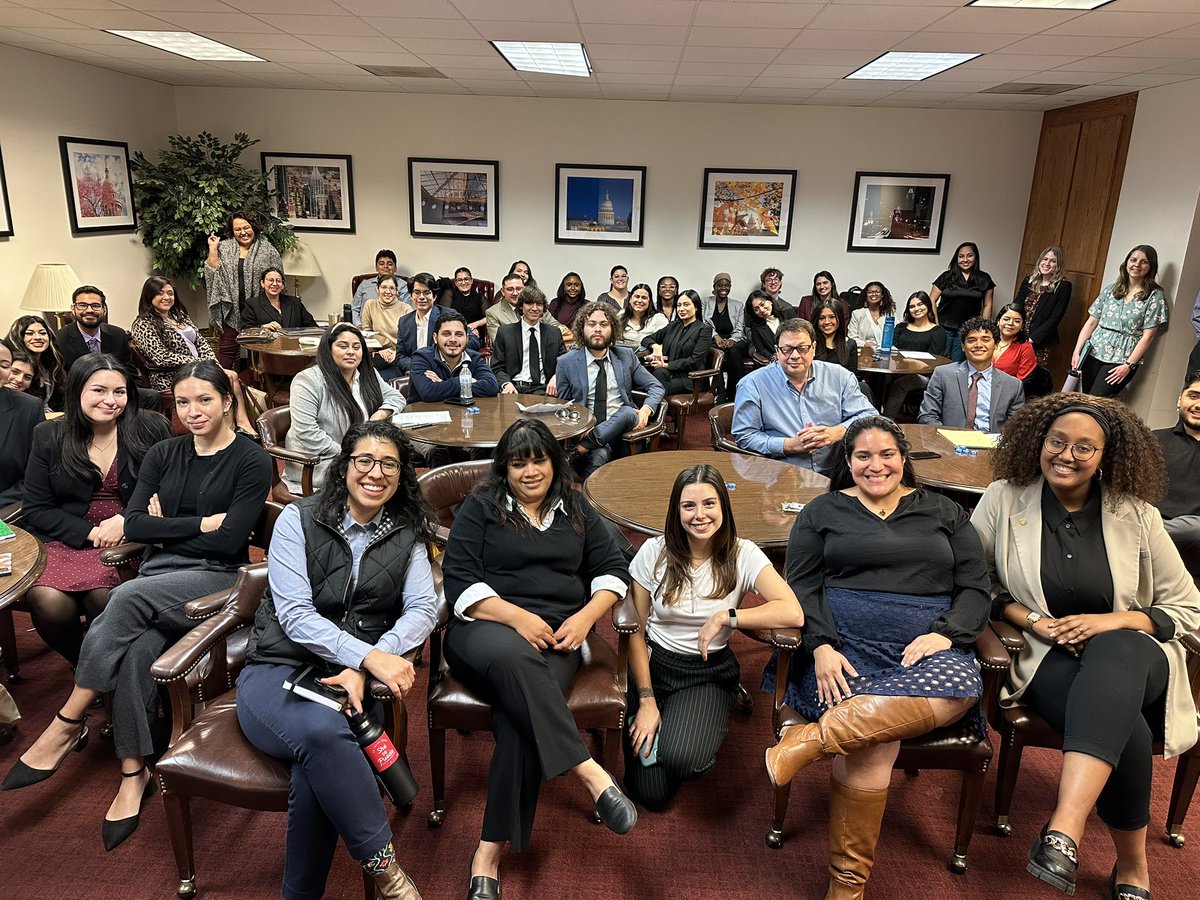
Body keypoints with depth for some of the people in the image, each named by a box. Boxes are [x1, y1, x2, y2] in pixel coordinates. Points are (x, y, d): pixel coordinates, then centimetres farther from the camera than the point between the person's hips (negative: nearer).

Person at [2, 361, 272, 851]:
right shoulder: (163, 454, 12)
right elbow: (134, 525, 1)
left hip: (217, 577, -4)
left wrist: (166, 529, -2)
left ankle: (66, 725, -14)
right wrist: (199, 524, -10)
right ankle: (134, 774, -15)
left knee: (128, 596, -30)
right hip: (157, 574, 4)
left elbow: (230, 540, -12)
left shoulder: (251, 460, -4)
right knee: (135, 647, -27)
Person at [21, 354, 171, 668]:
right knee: (47, 601, -27)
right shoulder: (49, 437, 7)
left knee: (102, 596, -31)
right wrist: (90, 533, -9)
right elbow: (35, 510, 7)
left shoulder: (152, 429, 2)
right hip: (68, 541, 2)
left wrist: (126, 521, -11)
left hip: (132, 540, -2)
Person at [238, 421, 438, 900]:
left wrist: (363, 669, -20)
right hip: (276, 672, -1)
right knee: (321, 732, -37)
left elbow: (423, 609, -3)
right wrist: (370, 656, -23)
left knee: (317, 771, -33)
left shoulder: (407, 534, 9)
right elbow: (295, 615, -10)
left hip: (348, 681, 2)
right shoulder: (298, 519, 0)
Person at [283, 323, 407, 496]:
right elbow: (306, 431, -19)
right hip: (317, 464, -7)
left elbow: (396, 397, 16)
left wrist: (380, 414, -5)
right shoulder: (308, 381, -11)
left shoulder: (368, 376, 10)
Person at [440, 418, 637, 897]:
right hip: (487, 628, -1)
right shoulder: (479, 508, 8)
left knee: (521, 713, -30)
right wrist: (518, 617, -14)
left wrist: (585, 617, -5)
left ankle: (490, 854, -25)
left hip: (555, 638, 2)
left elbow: (613, 570, 14)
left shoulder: (576, 510, 18)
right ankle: (590, 773, -40)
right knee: (513, 656, -40)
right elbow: (459, 582, -2)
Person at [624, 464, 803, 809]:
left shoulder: (742, 555, -10)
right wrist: (646, 700, -8)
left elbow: (793, 613, -24)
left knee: (679, 758, -29)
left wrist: (725, 617, -25)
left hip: (710, 672, -1)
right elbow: (634, 630, -4)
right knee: (651, 794, -8)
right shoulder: (655, 552, -7)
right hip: (654, 664, 1)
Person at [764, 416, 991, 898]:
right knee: (873, 742, -29)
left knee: (957, 688, -35)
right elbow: (801, 588, 6)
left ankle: (814, 737, -33)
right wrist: (821, 647, -12)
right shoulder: (823, 511, 15)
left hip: (926, 644, 2)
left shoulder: (944, 512, 19)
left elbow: (975, 588, 12)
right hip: (844, 641, -2)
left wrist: (944, 633, -9)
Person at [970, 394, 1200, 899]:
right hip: (1047, 655, 0)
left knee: (1110, 654, -39)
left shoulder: (1136, 515, 1)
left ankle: (1064, 833, -48)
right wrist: (1033, 620, -12)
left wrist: (1114, 621, -13)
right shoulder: (1003, 500, -1)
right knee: (1122, 729, -33)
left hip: (1131, 653, 1)